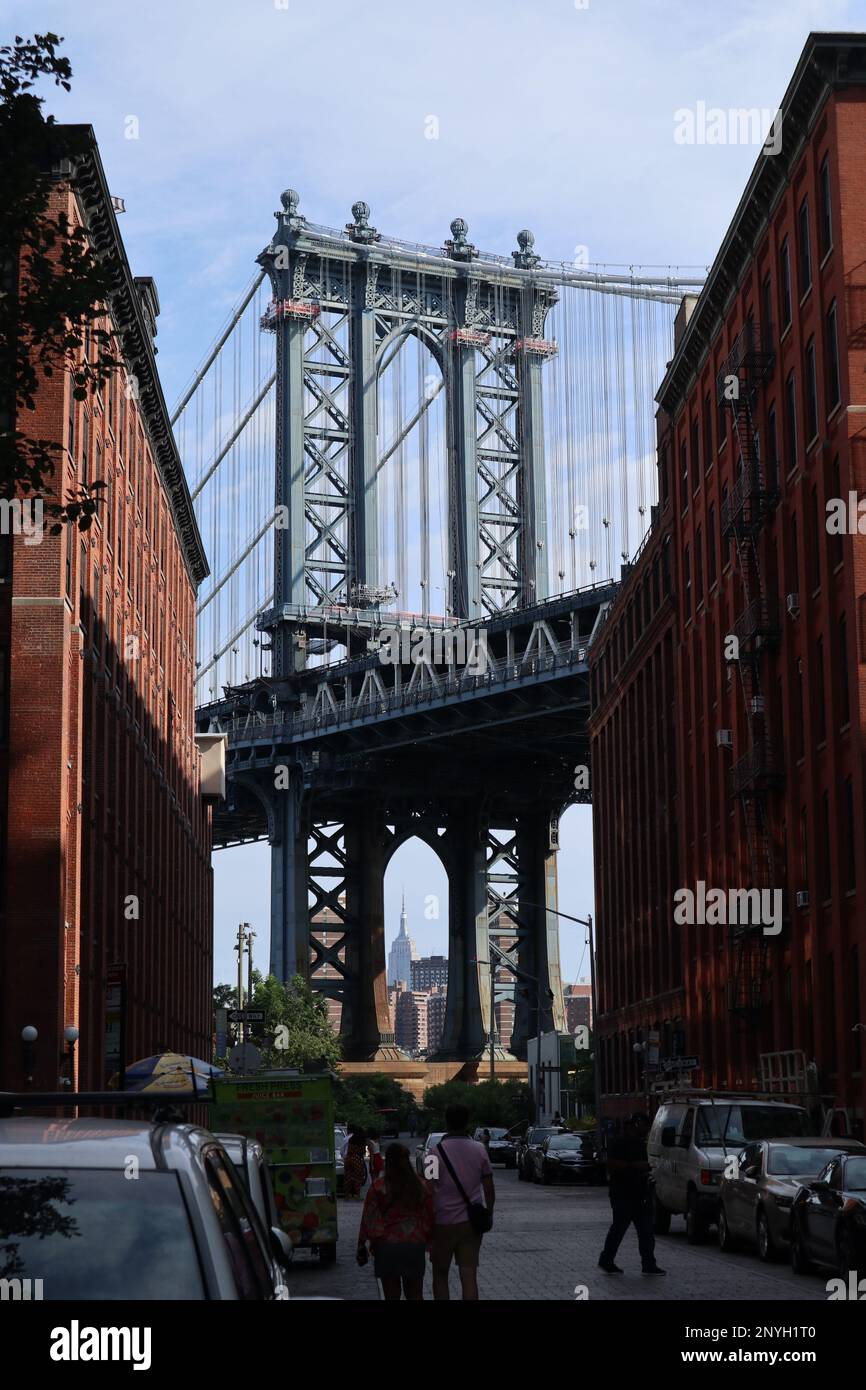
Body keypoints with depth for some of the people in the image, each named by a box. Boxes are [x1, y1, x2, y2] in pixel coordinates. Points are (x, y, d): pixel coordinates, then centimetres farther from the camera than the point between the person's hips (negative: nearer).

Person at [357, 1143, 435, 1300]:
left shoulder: (378, 1187, -8)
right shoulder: (421, 1186, 2)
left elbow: (369, 1220, -6)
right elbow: (429, 1218, 7)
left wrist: (362, 1246, 0)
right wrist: (427, 1242, 17)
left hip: (387, 1247, -2)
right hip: (415, 1245, 2)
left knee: (391, 1296, 6)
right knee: (415, 1295, 12)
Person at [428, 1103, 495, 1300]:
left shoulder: (437, 1151, -10)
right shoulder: (479, 1150, 0)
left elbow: (429, 1191, -10)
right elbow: (489, 1189, 5)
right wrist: (489, 1214, 20)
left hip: (443, 1222, -3)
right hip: (471, 1222, 3)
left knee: (440, 1275, 13)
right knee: (469, 1277, 2)